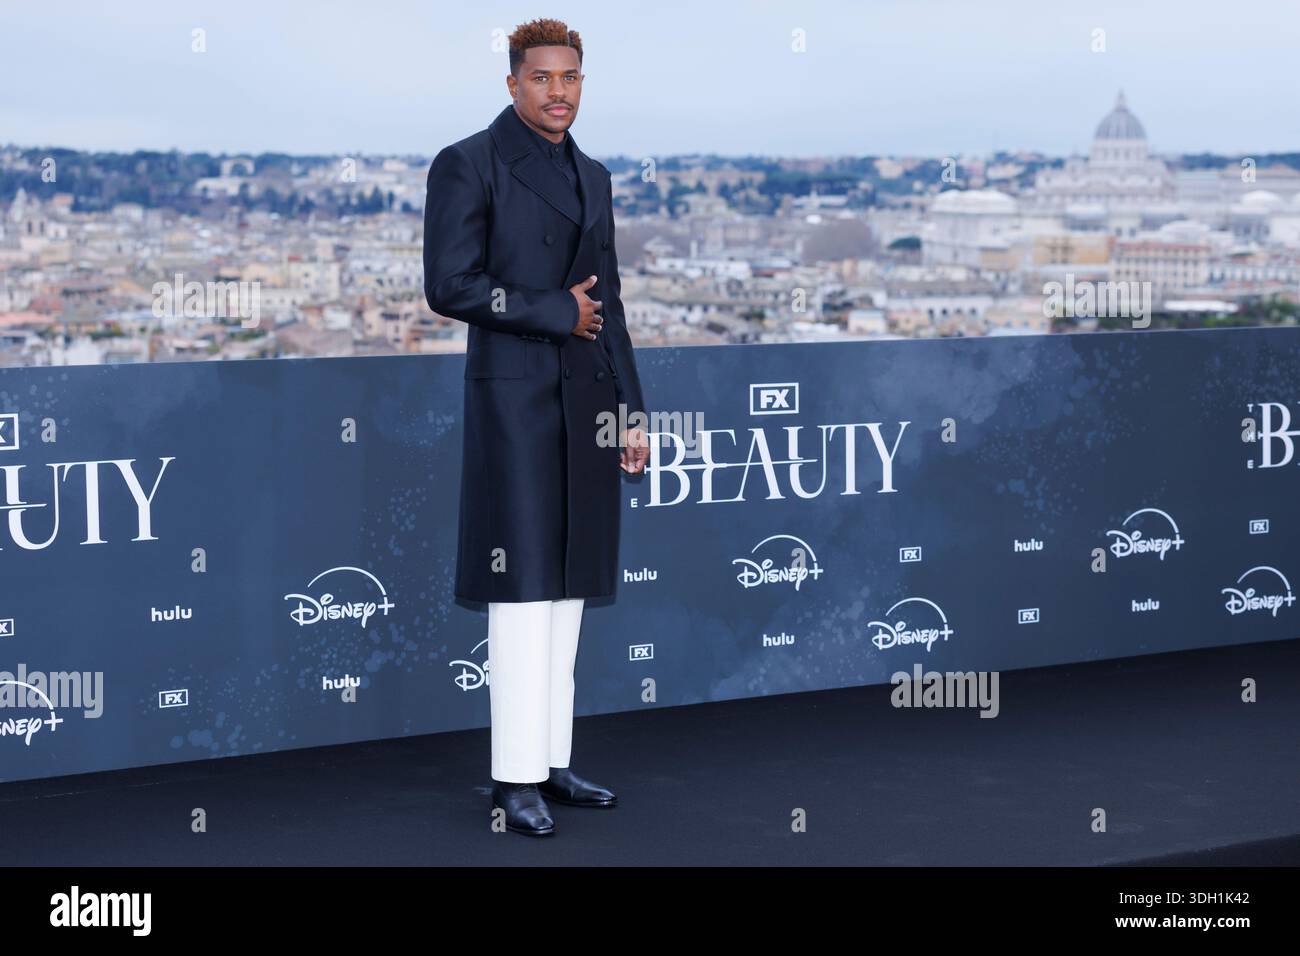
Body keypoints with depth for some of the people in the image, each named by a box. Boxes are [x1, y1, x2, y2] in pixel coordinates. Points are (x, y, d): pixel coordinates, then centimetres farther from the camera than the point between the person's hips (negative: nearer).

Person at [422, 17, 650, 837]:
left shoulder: (592, 176, 16)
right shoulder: (469, 164, -5)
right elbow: (449, 285, -14)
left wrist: (632, 413, 13)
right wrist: (554, 312, -10)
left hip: (589, 401, 7)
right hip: (516, 397, -7)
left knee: (568, 589, 8)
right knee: (524, 589, -8)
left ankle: (553, 762, 14)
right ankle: (516, 777, -2)